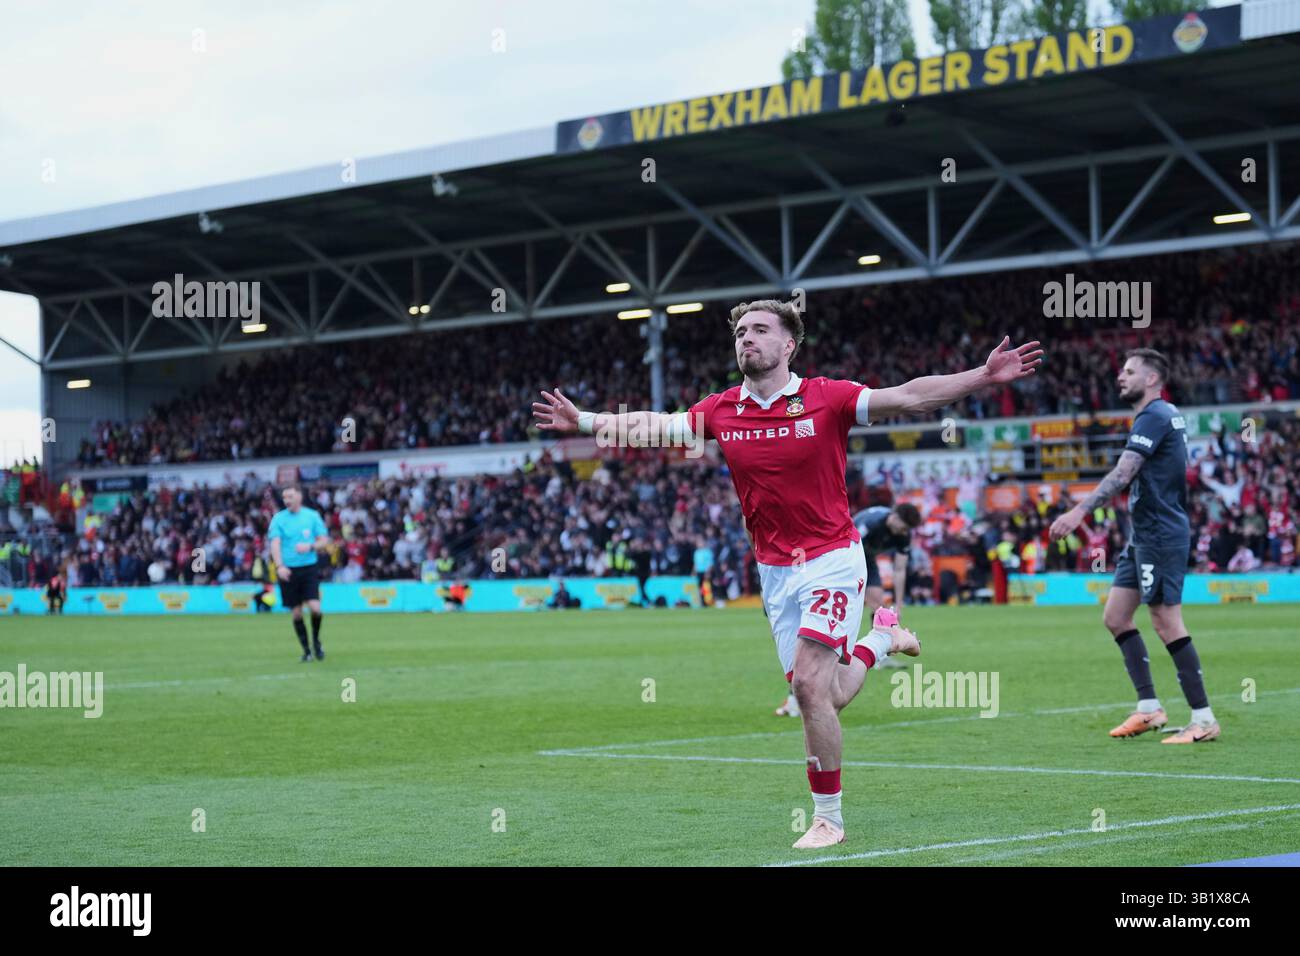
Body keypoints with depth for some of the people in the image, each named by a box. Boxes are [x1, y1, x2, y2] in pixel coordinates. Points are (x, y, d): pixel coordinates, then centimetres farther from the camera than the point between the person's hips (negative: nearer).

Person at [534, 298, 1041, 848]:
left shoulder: (827, 398, -10)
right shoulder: (720, 411, 2)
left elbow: (911, 396, -16)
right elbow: (649, 426, 12)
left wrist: (984, 377, -25)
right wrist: (585, 421, 10)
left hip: (831, 560, -5)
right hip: (775, 571, 5)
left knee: (809, 683, -17)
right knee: (824, 700, 7)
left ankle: (828, 817, -4)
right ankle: (879, 638, 39)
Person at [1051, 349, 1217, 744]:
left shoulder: (1154, 416, -15)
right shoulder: (1166, 415, 15)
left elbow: (1122, 474, -25)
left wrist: (1079, 511, -31)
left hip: (1160, 534, -10)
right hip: (1145, 534, 10)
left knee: (1167, 623, -8)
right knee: (1115, 617, 10)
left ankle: (1203, 720, -4)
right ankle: (1149, 707, 13)